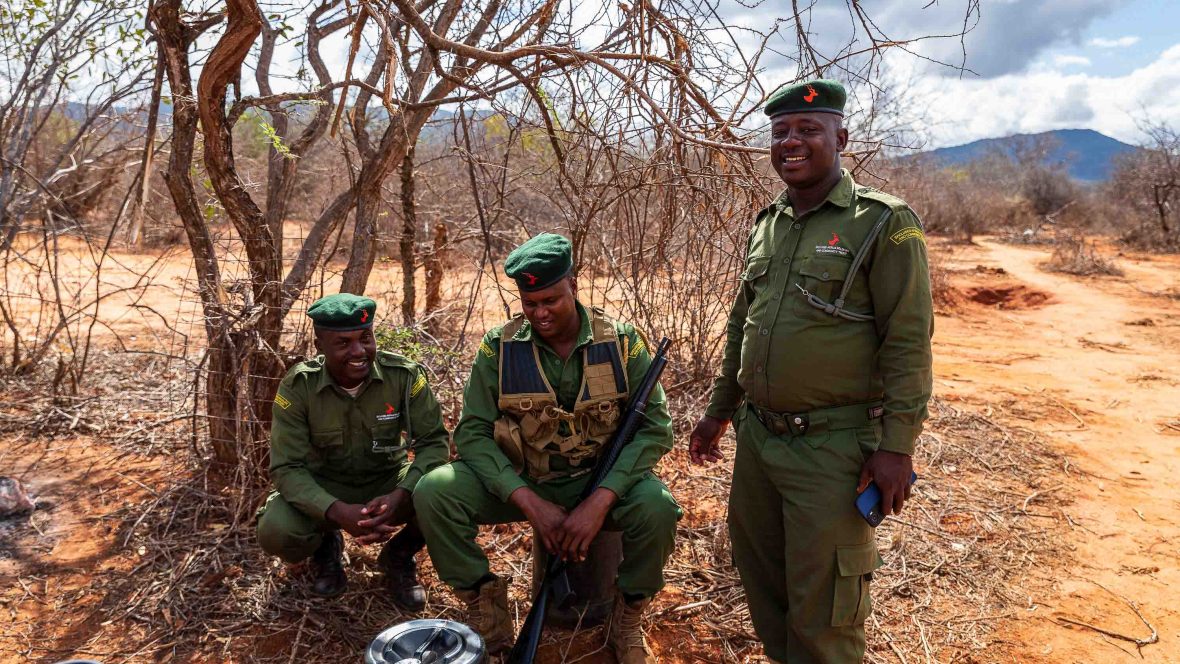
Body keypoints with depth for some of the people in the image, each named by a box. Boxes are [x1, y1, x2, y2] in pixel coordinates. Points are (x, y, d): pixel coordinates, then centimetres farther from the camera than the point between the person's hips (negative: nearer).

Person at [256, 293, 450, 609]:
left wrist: (402, 495, -38)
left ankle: (398, 555, 5)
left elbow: (434, 441, -18)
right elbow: (287, 467, -20)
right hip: (323, 488, 0)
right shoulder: (298, 386, -19)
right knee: (275, 532, -30)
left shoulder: (403, 375, -19)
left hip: (388, 480, 0)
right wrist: (338, 511, -39)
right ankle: (326, 546, 10)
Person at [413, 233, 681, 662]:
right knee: (433, 491, -23)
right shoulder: (499, 347, -8)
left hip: (601, 481, -1)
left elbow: (654, 427, -12)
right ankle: (485, 607, 0)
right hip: (520, 482, 1)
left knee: (656, 507, -32)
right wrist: (530, 502, -22)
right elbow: (472, 434, -10)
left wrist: (600, 501, -25)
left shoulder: (621, 341, -9)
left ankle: (628, 614, 0)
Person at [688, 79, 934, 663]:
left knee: (823, 605, 3)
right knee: (760, 577, 19)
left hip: (833, 447, -6)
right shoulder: (766, 226, 11)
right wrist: (718, 411, 20)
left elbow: (908, 341, -12)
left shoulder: (884, 223, -8)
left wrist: (897, 446, -15)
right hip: (757, 437, 7)